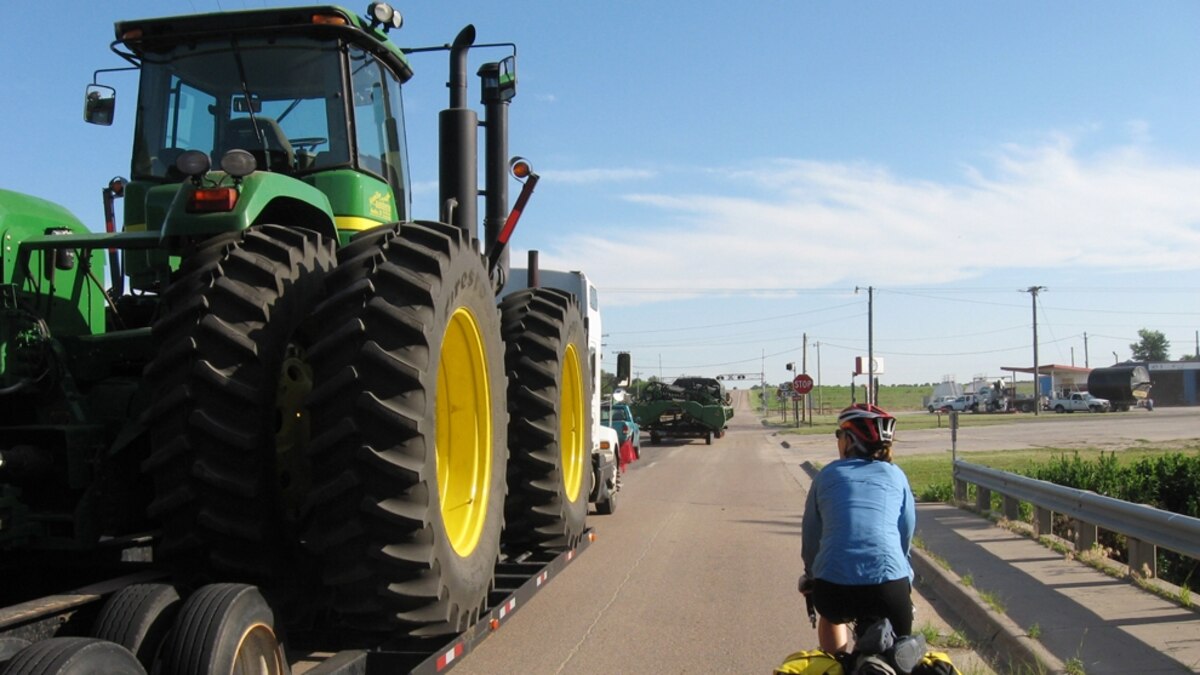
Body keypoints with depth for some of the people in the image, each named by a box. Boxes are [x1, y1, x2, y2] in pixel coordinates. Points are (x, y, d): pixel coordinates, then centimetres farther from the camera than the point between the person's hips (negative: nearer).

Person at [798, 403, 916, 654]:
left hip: (833, 588, 0)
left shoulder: (827, 475, 14)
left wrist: (811, 575, 34)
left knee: (833, 616, 37)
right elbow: (907, 533, 15)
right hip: (890, 586, 0)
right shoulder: (895, 475, 14)